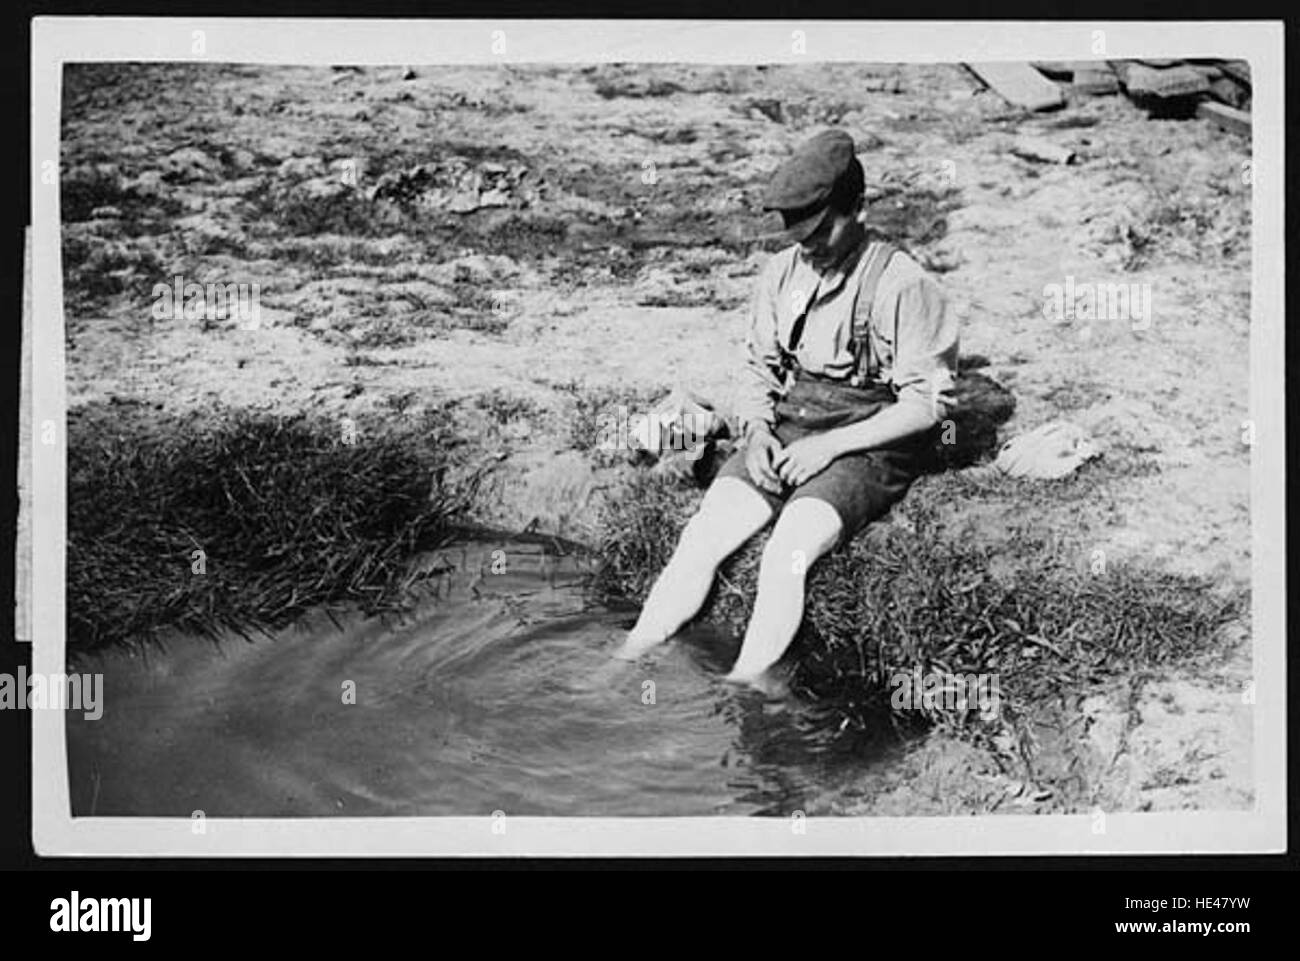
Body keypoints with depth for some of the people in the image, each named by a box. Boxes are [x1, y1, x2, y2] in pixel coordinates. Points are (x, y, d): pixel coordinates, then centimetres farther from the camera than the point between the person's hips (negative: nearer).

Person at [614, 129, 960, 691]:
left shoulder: (902, 285, -12)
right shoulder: (781, 273, 7)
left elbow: (927, 403, -11)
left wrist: (830, 445, -16)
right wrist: (757, 432, -6)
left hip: (866, 446, -5)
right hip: (786, 431, 5)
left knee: (785, 557, -30)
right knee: (698, 542, -17)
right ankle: (626, 665, -17)